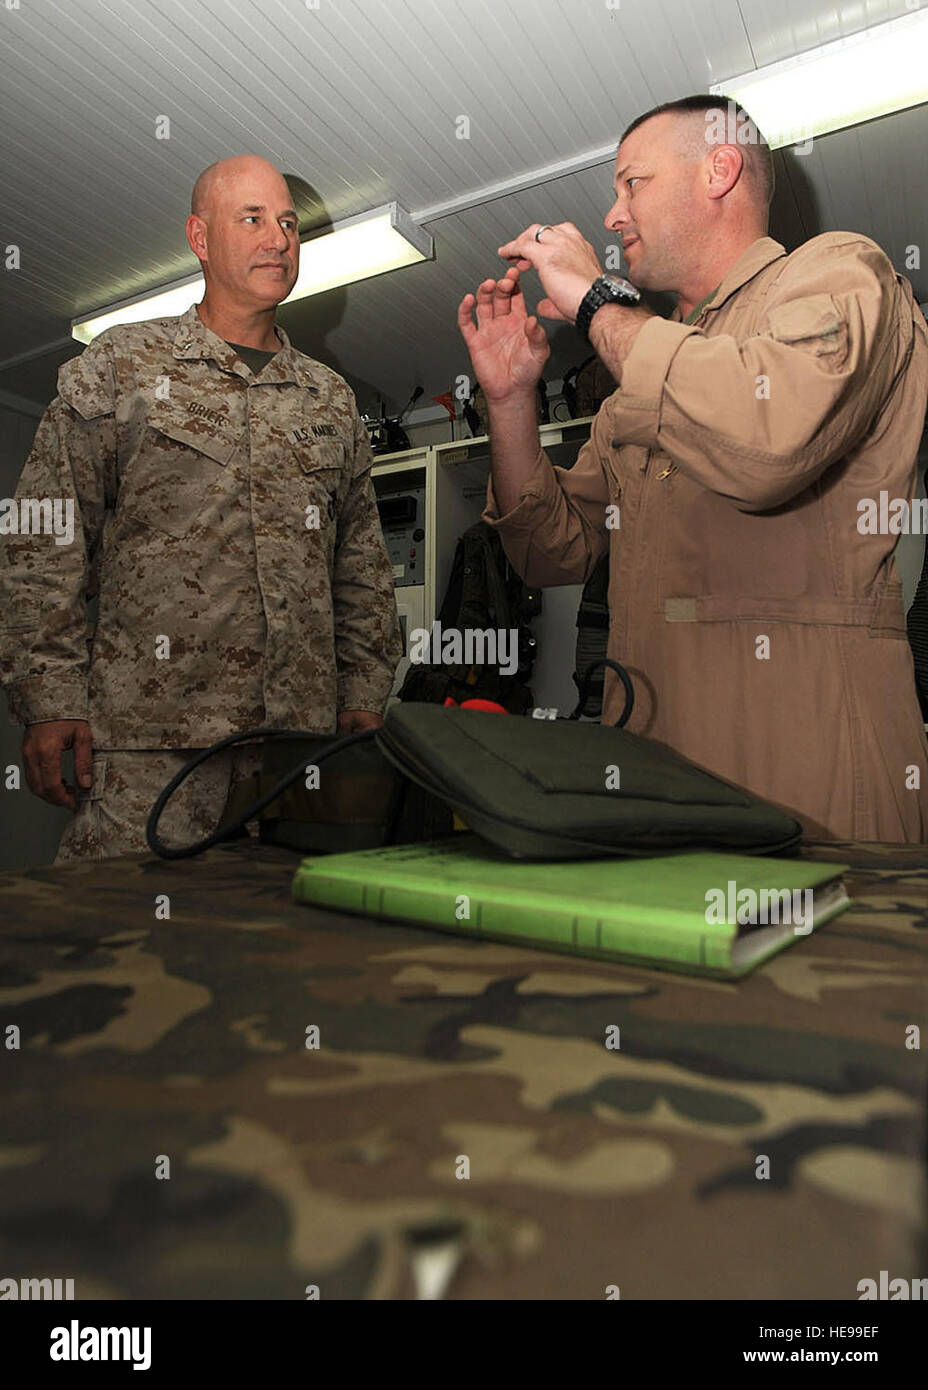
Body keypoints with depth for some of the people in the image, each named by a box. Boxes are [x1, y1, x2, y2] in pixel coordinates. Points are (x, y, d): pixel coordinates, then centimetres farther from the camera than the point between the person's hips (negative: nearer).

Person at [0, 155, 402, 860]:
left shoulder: (332, 398, 17)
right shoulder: (119, 365, 7)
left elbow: (364, 569, 17)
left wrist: (364, 697, 10)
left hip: (300, 736, 3)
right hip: (149, 733, -2)